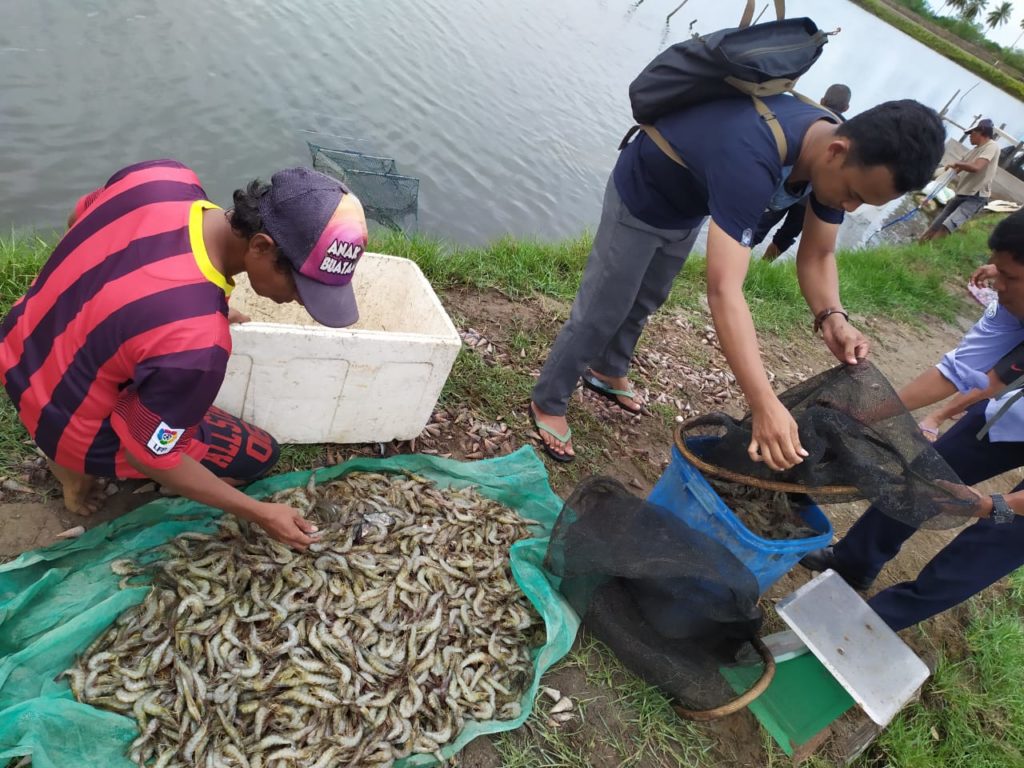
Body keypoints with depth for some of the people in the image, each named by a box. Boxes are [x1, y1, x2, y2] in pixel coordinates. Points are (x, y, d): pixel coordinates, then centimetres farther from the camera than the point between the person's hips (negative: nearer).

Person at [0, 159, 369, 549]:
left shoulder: (161, 178, -21)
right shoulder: (195, 341, -41)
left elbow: (79, 218, 3)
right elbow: (148, 455, -23)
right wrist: (260, 513, -16)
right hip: (68, 424, -7)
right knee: (258, 454, 6)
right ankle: (82, 466, 11)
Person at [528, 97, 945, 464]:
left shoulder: (844, 158, -19)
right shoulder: (753, 160, -45)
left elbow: (816, 256, -9)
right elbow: (723, 290, -53)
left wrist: (832, 317, -30)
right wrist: (765, 405, -58)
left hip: (687, 206, 8)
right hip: (641, 196, -7)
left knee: (642, 304, 23)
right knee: (601, 311, 1)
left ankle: (606, 372, 48)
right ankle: (548, 404, 20)